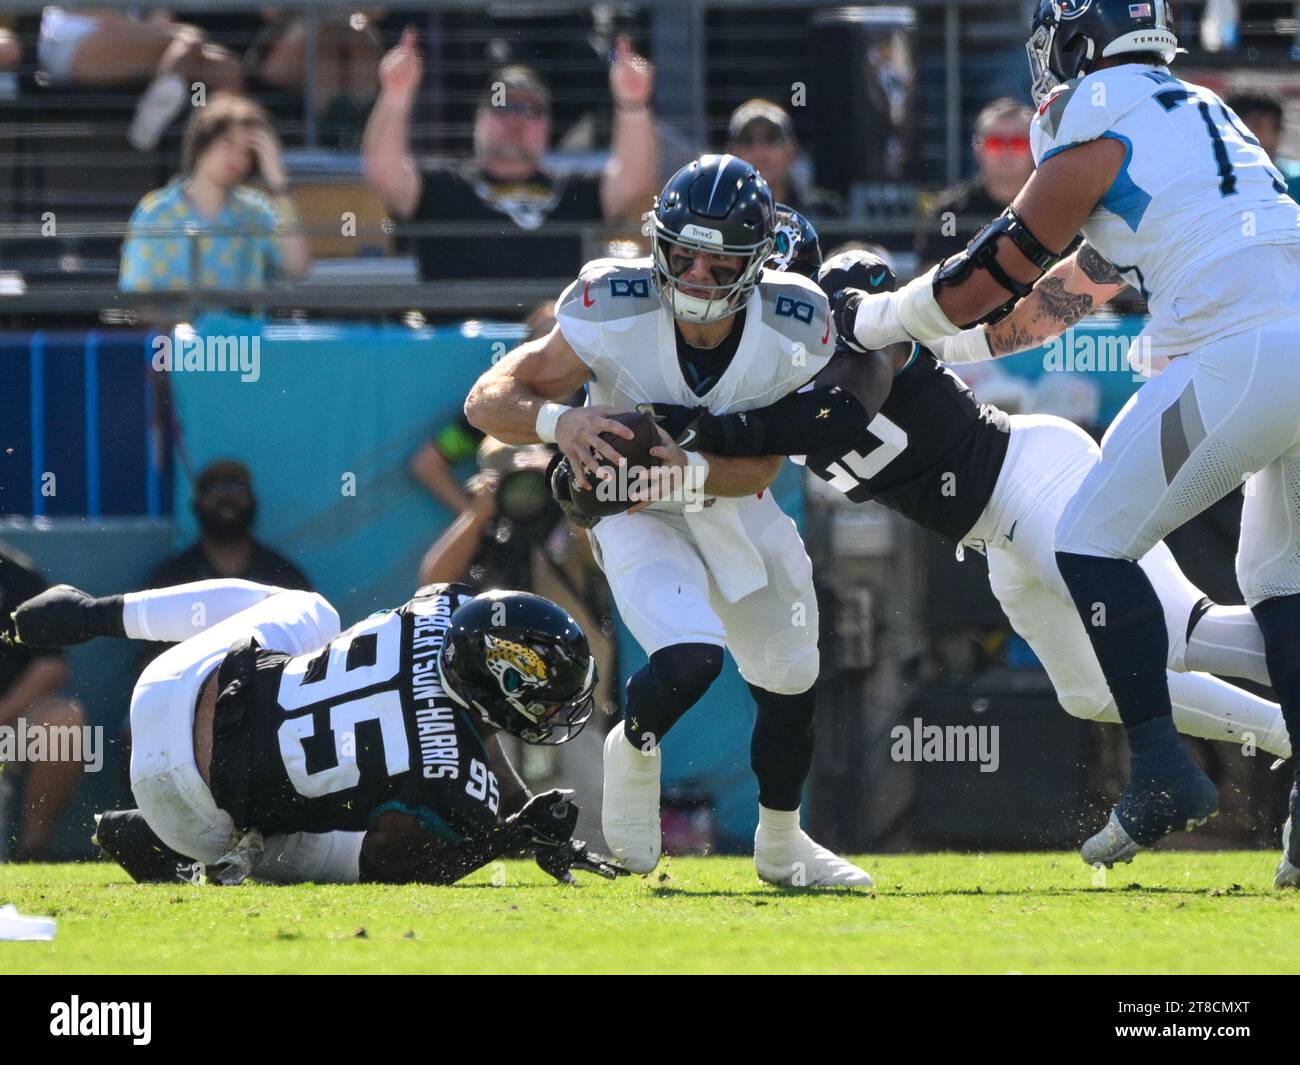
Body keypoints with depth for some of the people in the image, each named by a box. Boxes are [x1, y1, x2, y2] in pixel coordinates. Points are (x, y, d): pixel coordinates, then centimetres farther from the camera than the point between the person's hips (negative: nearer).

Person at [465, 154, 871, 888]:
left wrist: (685, 471, -37)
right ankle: (634, 748, 10)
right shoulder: (615, 313, -31)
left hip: (733, 505, 4)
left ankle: (781, 844, 43)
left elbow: (762, 466, -18)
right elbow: (487, 400, -28)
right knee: (690, 656, -27)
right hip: (637, 512, -4)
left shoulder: (793, 332, -24)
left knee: (792, 682, 14)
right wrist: (559, 421, -48)